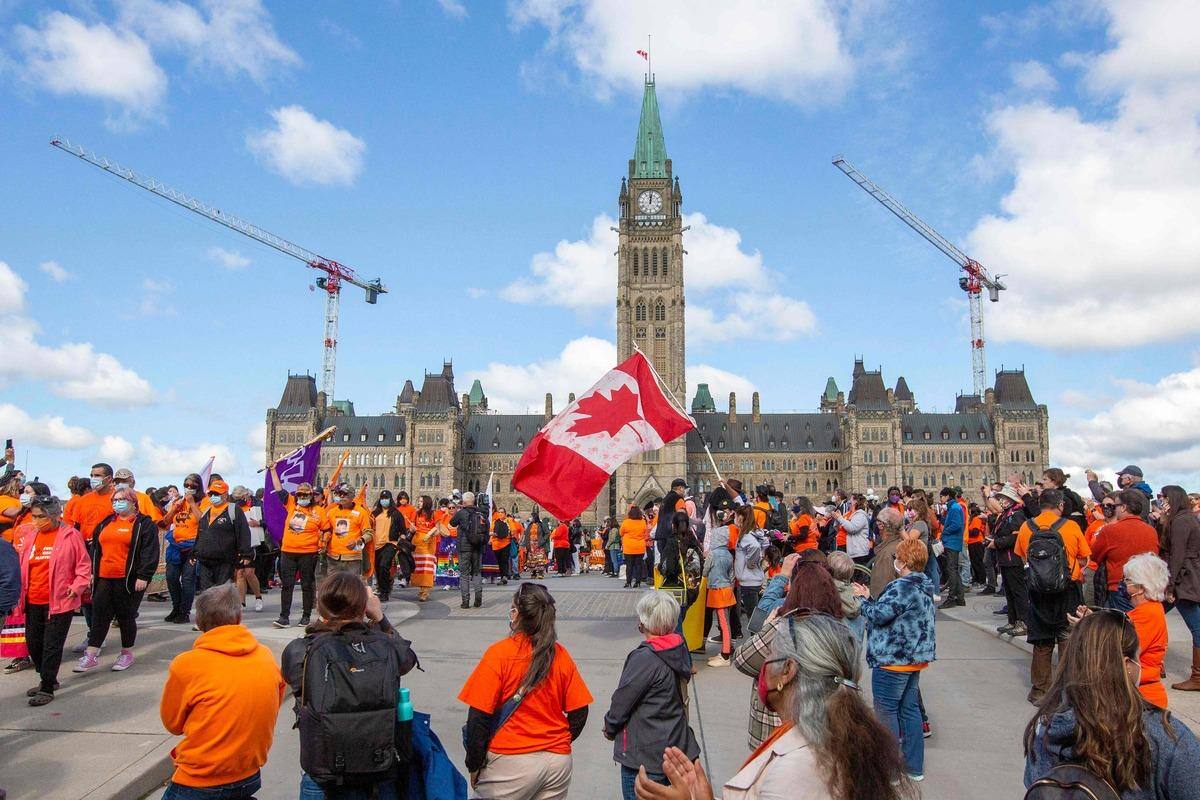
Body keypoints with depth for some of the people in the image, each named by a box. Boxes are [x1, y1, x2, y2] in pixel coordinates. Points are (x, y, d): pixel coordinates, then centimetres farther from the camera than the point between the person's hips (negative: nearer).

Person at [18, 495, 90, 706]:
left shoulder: (70, 535, -8)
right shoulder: (31, 536, 8)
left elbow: (84, 565, -4)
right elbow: (22, 565, 17)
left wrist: (77, 586, -13)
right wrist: (19, 590, 8)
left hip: (59, 601, -6)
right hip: (33, 602, 6)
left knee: (52, 645, -2)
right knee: (33, 642, 15)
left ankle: (47, 688, 6)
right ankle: (47, 679, 33)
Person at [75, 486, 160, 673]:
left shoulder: (143, 524, -3)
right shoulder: (106, 523, 16)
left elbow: (150, 552, -10)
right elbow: (95, 549, 21)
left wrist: (143, 576, -16)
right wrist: (92, 572, 13)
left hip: (129, 580, -5)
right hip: (104, 578, 5)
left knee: (126, 616, 4)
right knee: (99, 615, 1)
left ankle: (127, 654, 18)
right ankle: (90, 656, 5)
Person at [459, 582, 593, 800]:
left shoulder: (499, 653, -13)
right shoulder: (561, 655, -1)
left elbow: (479, 715, -13)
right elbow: (579, 714, 1)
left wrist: (474, 766, -2)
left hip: (510, 761, -4)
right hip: (559, 761, 4)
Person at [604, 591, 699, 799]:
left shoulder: (645, 658, -24)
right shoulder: (679, 649, -1)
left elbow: (622, 699, -16)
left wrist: (610, 727, 4)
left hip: (644, 754, -8)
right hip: (677, 745, 8)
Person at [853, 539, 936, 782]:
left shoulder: (902, 587, -22)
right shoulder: (924, 586, 9)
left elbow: (879, 615, -23)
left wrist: (864, 600, -5)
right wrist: (870, 599, 9)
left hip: (893, 660, -9)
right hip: (916, 658, 9)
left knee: (886, 710, 3)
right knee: (909, 708, 16)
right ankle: (914, 767, 24)